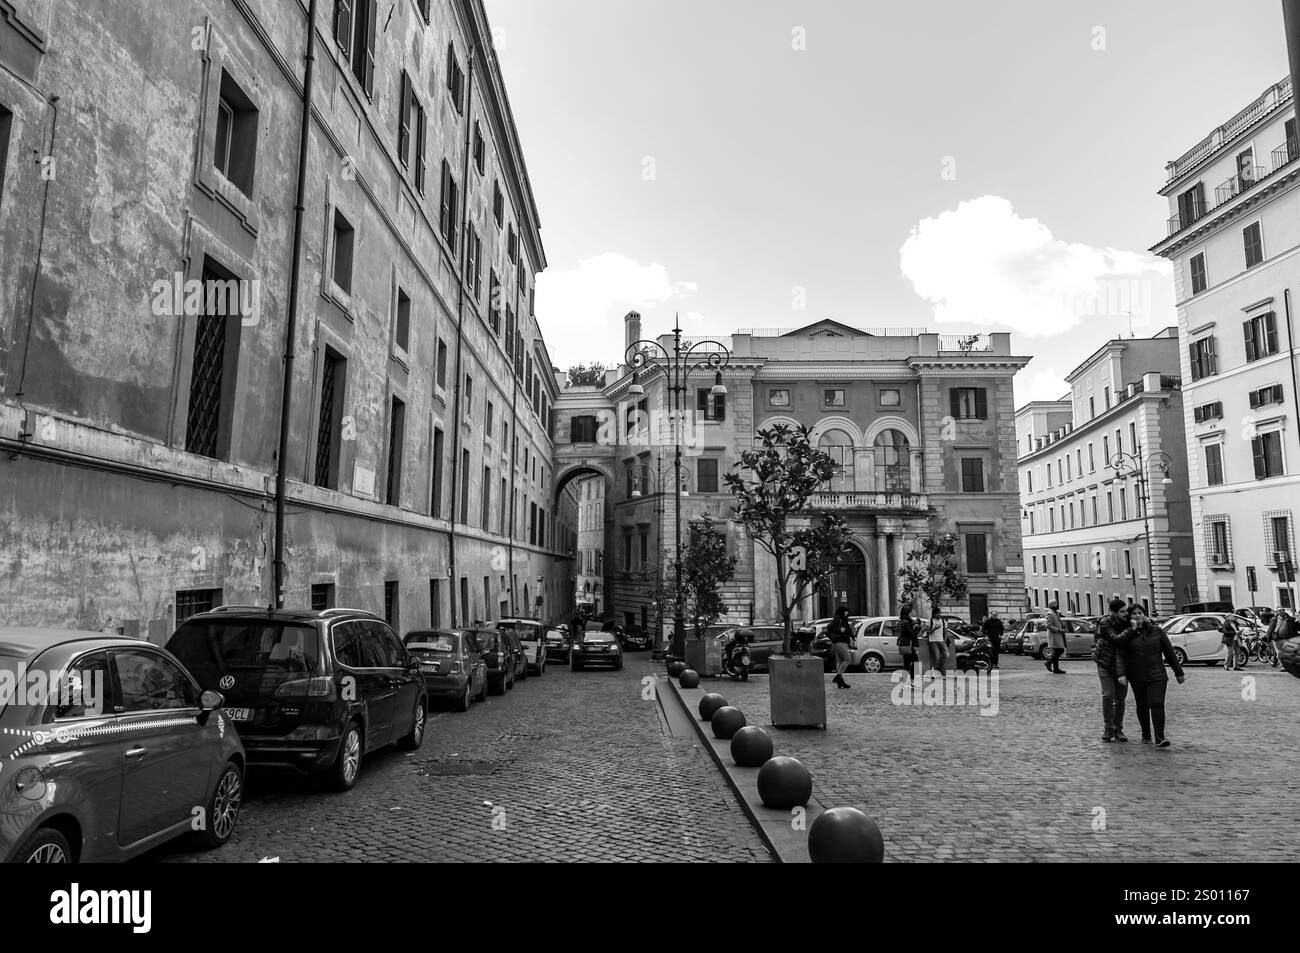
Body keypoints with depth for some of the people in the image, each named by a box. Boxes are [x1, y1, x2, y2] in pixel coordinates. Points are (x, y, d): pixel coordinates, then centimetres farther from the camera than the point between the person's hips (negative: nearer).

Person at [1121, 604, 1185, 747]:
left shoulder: (1157, 631, 4)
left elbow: (1169, 652, 8)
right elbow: (1122, 656, -4)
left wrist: (1179, 672, 9)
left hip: (1157, 676, -1)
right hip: (1137, 678, 1)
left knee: (1157, 704, -11)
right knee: (1142, 706, 9)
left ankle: (1159, 738, -11)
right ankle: (1146, 735, 24)